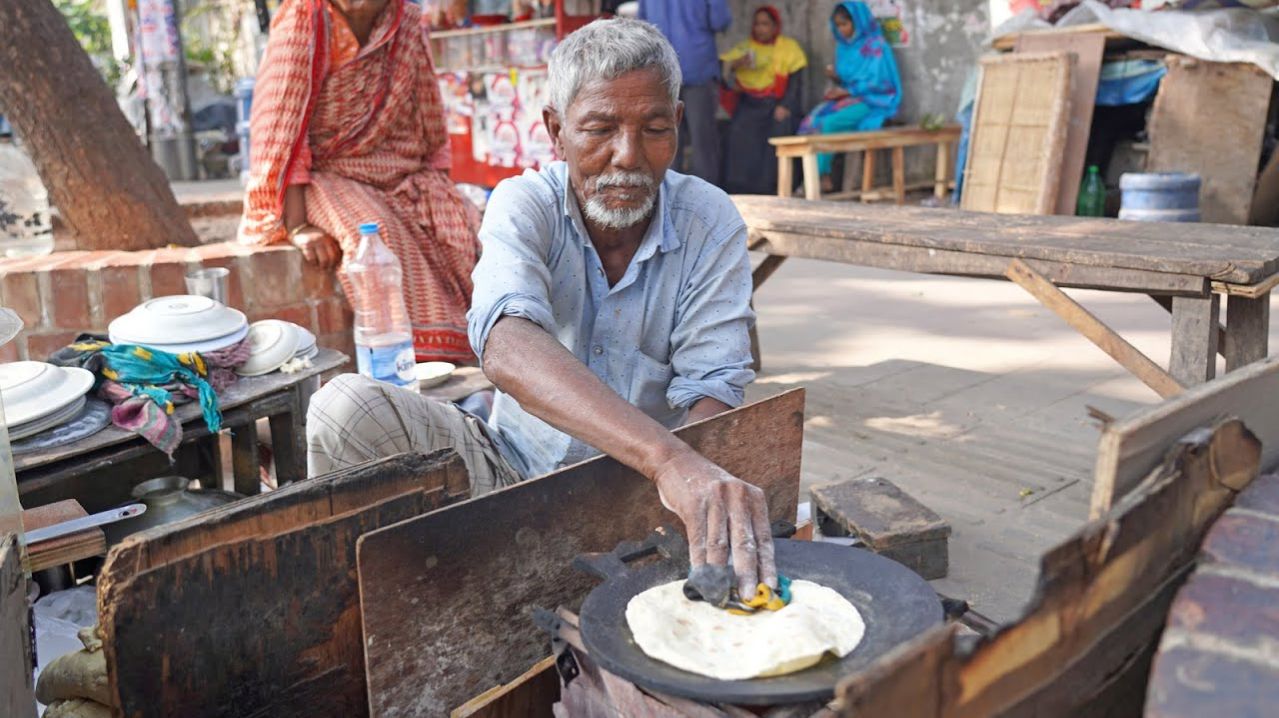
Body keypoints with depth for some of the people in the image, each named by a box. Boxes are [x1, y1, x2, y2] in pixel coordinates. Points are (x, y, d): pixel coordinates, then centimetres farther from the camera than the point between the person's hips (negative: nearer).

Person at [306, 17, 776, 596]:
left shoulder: (711, 222, -8)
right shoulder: (524, 205, -14)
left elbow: (711, 391, -15)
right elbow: (507, 350, -37)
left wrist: (703, 485, -39)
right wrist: (670, 460, -53)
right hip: (513, 465, -1)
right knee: (345, 407, -21)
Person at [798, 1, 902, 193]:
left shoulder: (875, 45, -8)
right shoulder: (843, 46, 13)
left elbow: (878, 81, -14)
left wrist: (846, 91, -16)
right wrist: (836, 76, -4)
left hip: (871, 100, -7)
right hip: (846, 97, 7)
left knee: (826, 123, -31)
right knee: (811, 121, -22)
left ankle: (820, 177, -21)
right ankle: (823, 178, -27)